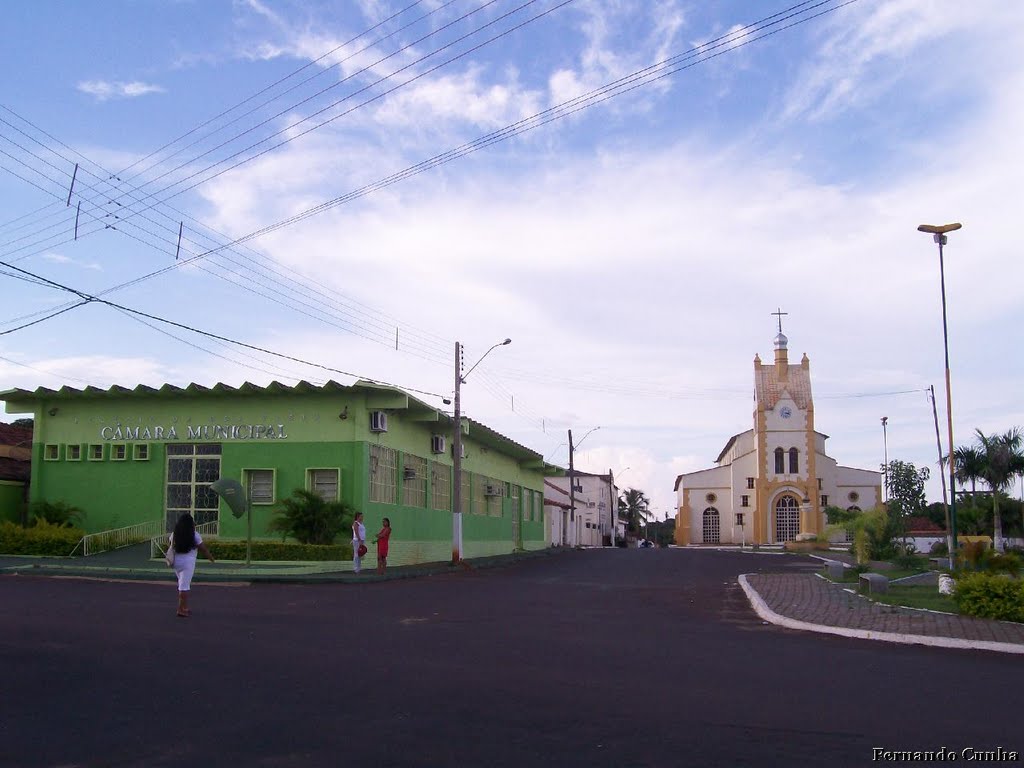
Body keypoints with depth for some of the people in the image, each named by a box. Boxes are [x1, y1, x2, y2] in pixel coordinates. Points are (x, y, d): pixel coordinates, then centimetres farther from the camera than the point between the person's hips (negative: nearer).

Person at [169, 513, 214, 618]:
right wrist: (211, 557, 13)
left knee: (182, 584, 18)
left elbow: (169, 544, 22)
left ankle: (185, 608, 21)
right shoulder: (195, 536, -9)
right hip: (188, 562, -6)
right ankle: (181, 610, -3)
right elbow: (203, 549, -3)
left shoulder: (174, 534, 4)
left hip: (176, 561, 6)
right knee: (184, 586, -4)